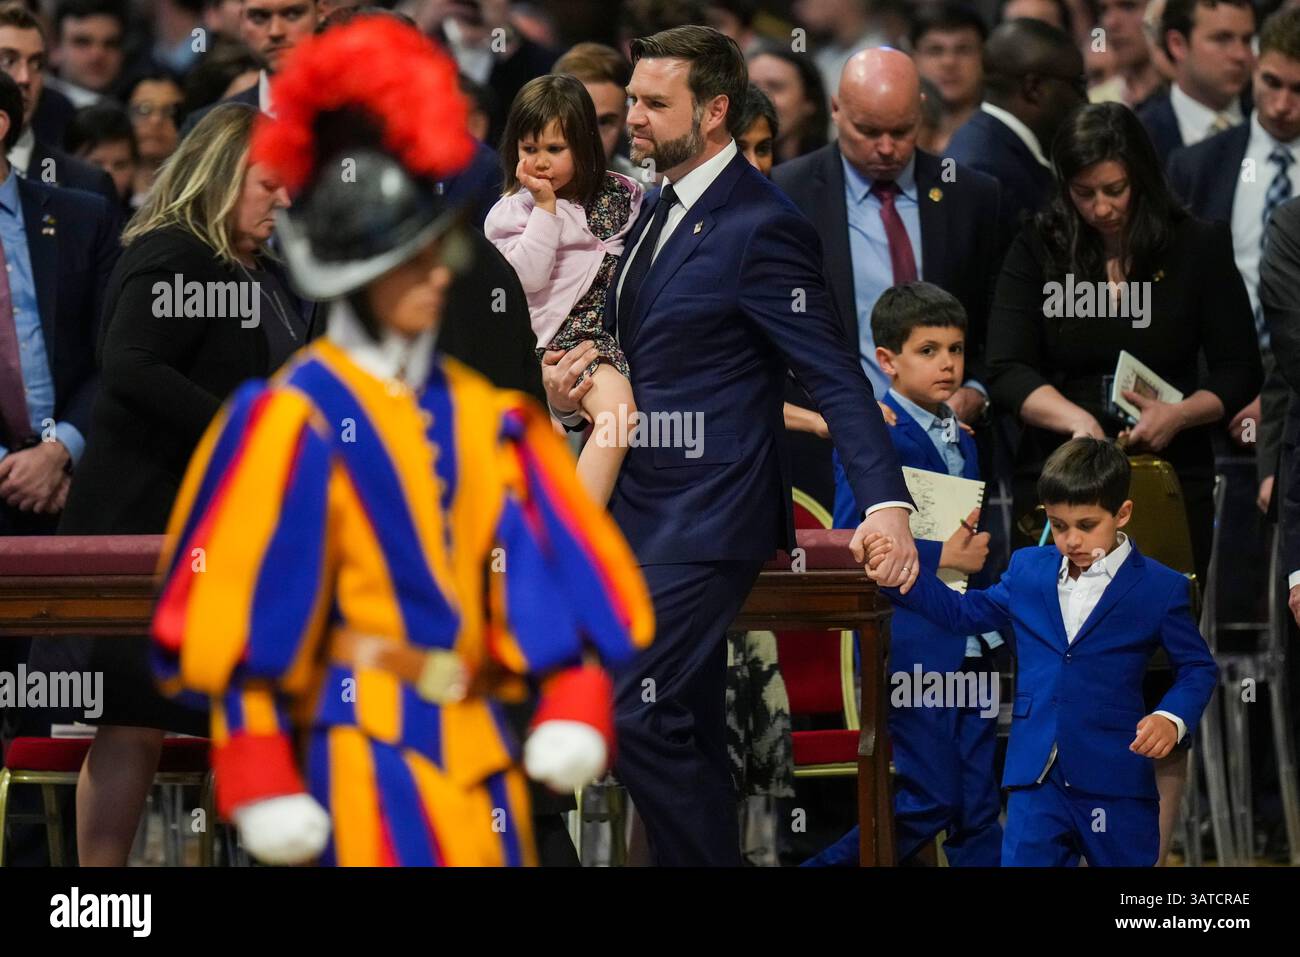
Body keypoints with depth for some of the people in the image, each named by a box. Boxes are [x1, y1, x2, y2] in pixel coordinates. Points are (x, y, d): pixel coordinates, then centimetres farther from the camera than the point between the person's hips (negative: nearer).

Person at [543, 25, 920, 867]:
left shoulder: (761, 227, -15)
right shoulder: (660, 213, 14)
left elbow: (835, 377, -19)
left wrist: (886, 501, -30)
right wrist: (570, 395, 5)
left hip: (707, 520, -9)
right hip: (650, 513, 9)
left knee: (640, 718, -17)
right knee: (689, 737, 13)